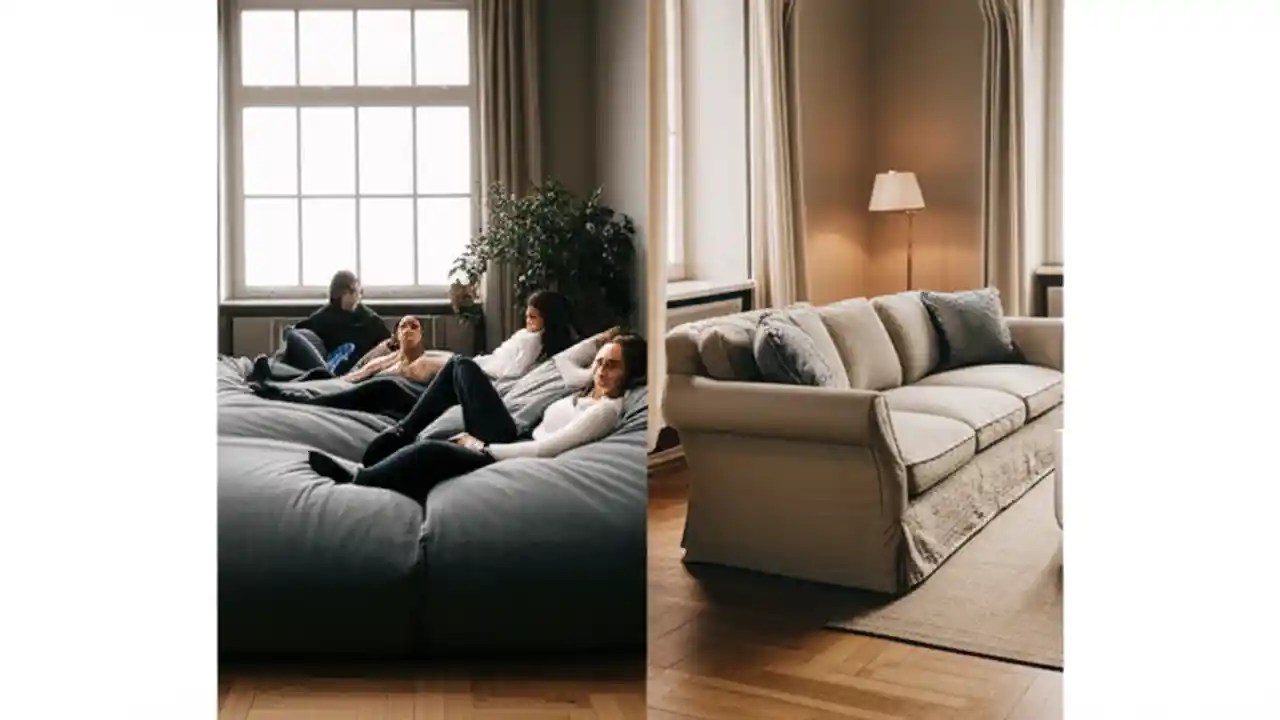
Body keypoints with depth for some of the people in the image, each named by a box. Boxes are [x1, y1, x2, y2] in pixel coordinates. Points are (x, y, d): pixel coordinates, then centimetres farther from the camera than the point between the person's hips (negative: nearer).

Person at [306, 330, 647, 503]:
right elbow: (563, 361, 38)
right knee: (462, 366, 8)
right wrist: (597, 340, 28)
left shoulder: (608, 409, -15)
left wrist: (483, 448, -17)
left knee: (432, 450, -36)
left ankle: (355, 480, -18)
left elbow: (544, 449, -23)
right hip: (513, 441, 10)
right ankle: (401, 434, 8)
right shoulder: (593, 385, 13)